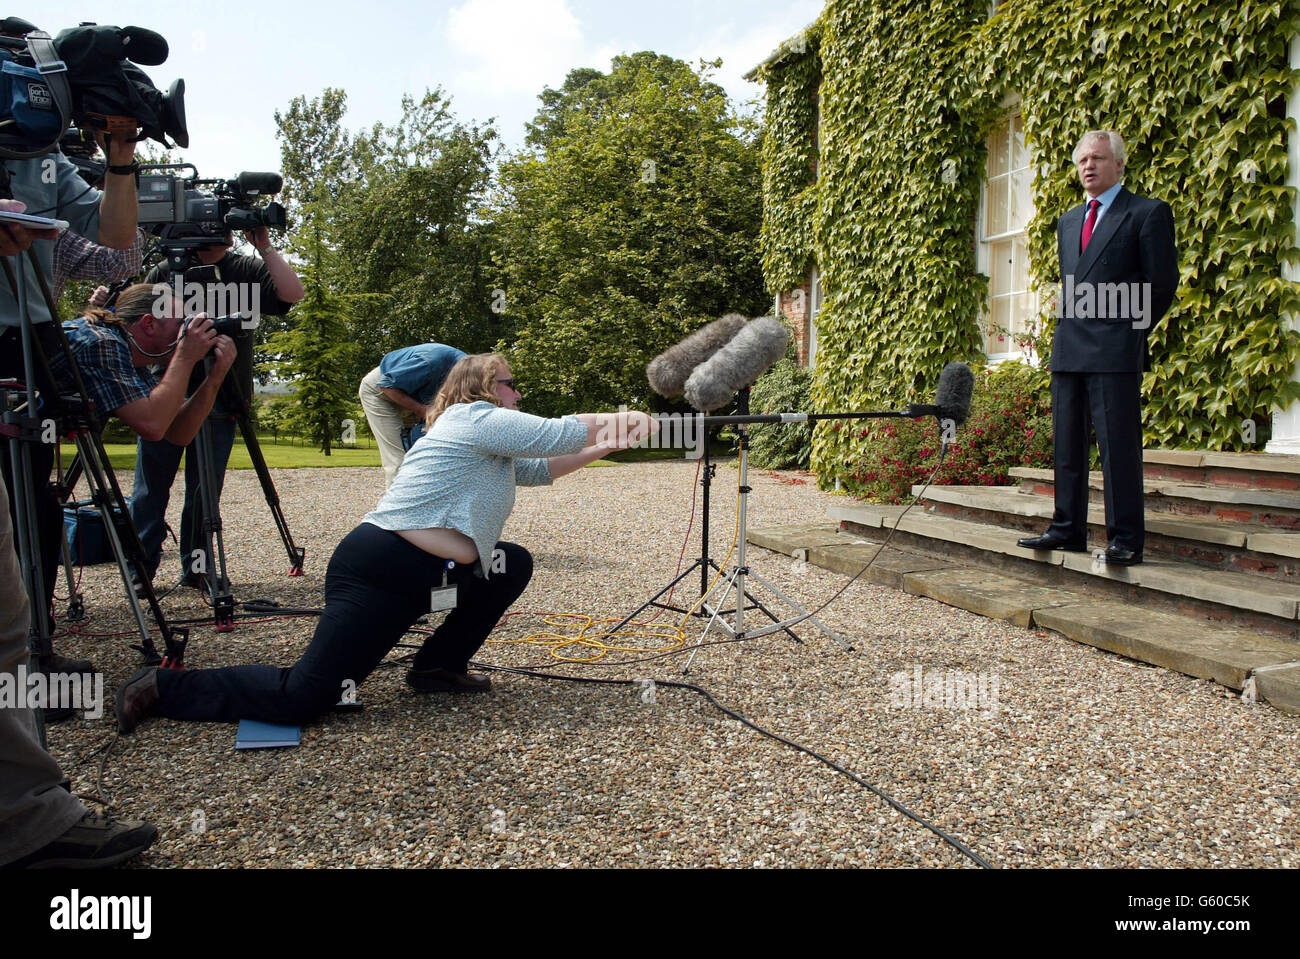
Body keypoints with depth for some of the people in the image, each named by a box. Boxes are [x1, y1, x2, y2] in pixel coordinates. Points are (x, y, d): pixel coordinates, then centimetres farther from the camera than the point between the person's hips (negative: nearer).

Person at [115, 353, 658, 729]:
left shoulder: (489, 443, 23)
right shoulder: (476, 417, -5)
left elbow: (538, 469, 29)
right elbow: (556, 434, -10)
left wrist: (600, 448, 20)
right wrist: (613, 419, 5)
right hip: (379, 573, -10)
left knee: (514, 565, 13)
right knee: (302, 698, -14)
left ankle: (438, 666, 15)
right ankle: (164, 689, 5)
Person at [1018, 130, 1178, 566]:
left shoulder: (1149, 213, 0)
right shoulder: (1067, 221, 20)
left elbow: (1162, 283, -1)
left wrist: (1131, 331, 3)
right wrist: (1069, 330, 14)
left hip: (1115, 350, -6)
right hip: (1068, 350, 7)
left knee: (1118, 445, -7)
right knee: (1066, 444, 7)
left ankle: (1125, 538, -2)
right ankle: (1068, 528, 14)